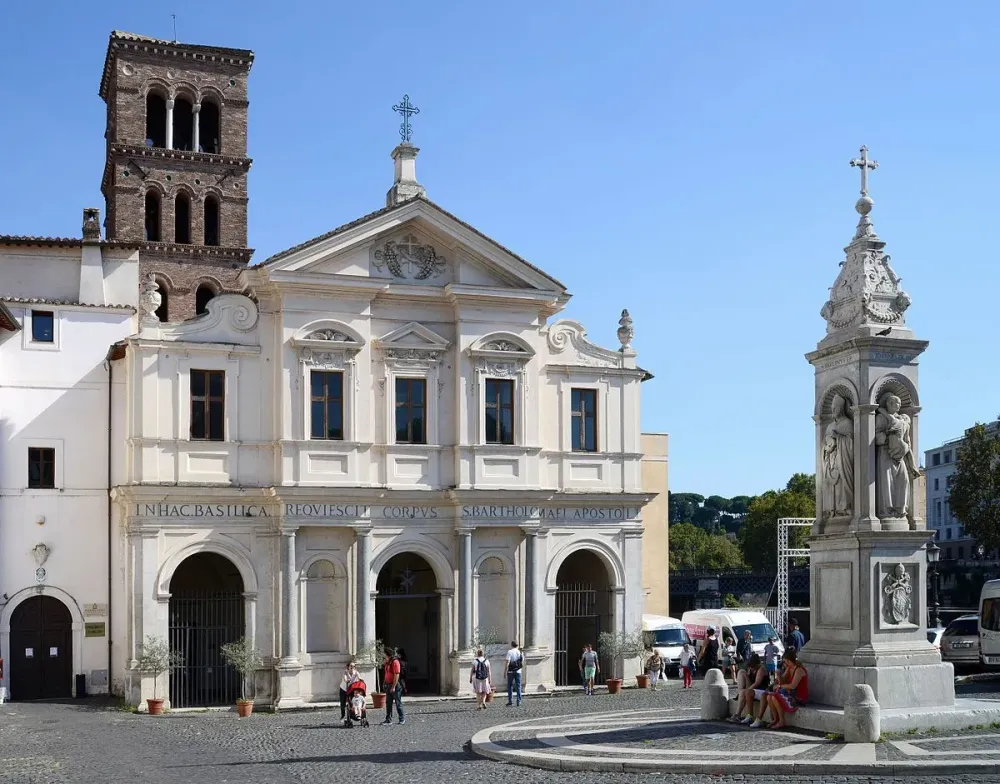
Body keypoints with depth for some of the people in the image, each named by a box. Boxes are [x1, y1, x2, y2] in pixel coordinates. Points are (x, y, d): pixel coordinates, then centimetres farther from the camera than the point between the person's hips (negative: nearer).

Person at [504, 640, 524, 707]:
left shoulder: (510, 652, -8)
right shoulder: (520, 652, 6)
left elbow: (507, 662, -14)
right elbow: (522, 663, 11)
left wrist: (505, 671, -10)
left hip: (511, 671, -3)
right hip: (518, 671, 3)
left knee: (510, 686, 6)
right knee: (518, 687, 6)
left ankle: (510, 701, 1)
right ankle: (519, 702, 4)